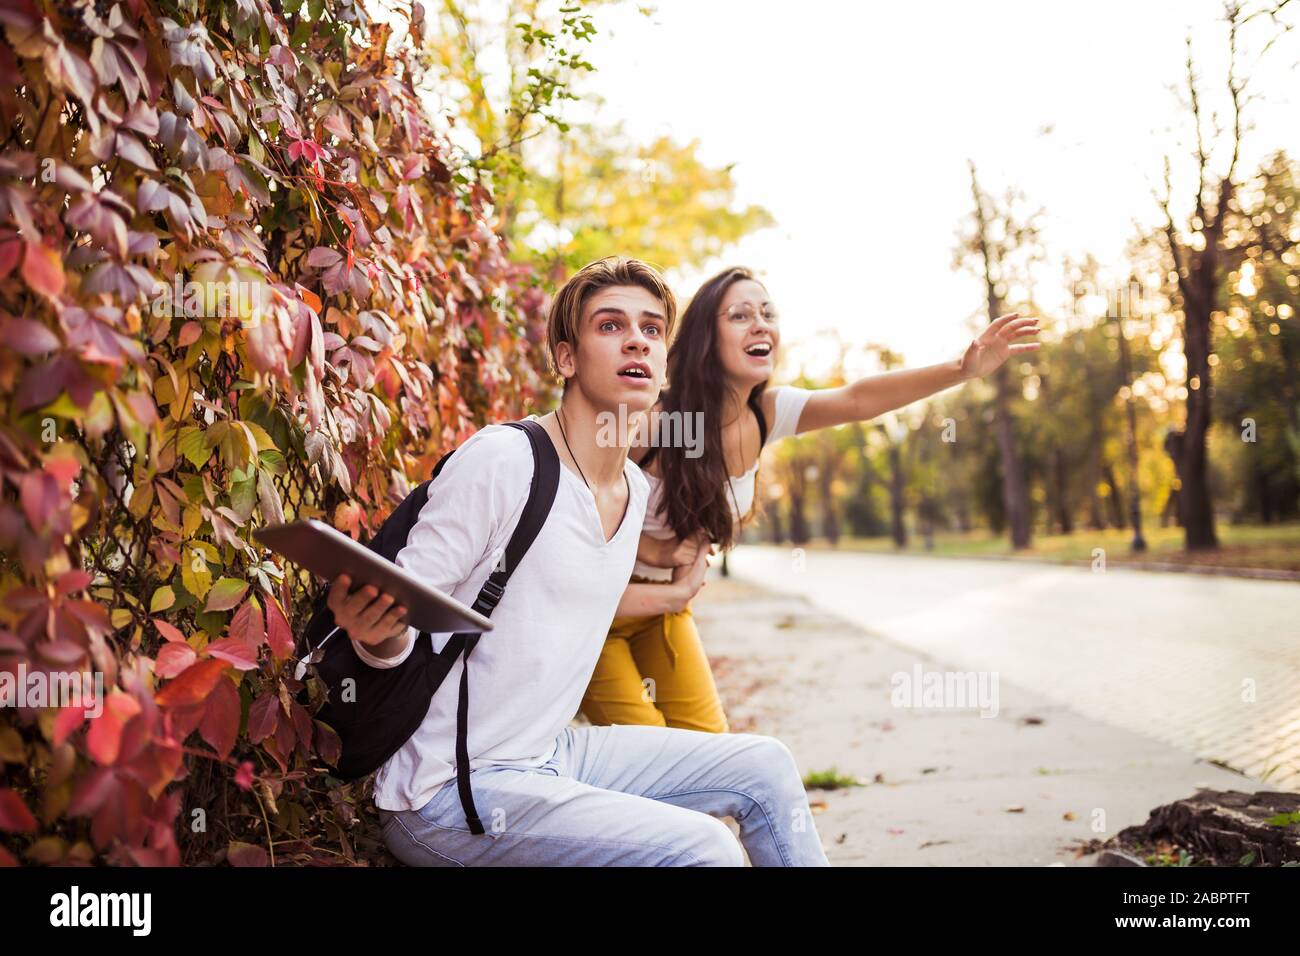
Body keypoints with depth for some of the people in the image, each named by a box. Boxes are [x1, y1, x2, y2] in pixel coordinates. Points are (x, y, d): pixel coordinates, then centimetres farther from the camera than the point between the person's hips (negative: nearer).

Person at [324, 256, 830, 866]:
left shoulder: (637, 491, 8)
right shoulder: (501, 460, -17)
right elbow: (399, 624, -17)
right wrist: (374, 630, -38)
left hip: (552, 755, 9)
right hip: (447, 791, -9)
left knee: (764, 766, 8)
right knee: (700, 848, -22)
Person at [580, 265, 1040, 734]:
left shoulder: (767, 413, -10)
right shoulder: (651, 423, -28)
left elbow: (857, 400, -22)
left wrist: (962, 369, -32)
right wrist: (649, 550, -25)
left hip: (664, 606, 6)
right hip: (596, 604, -6)